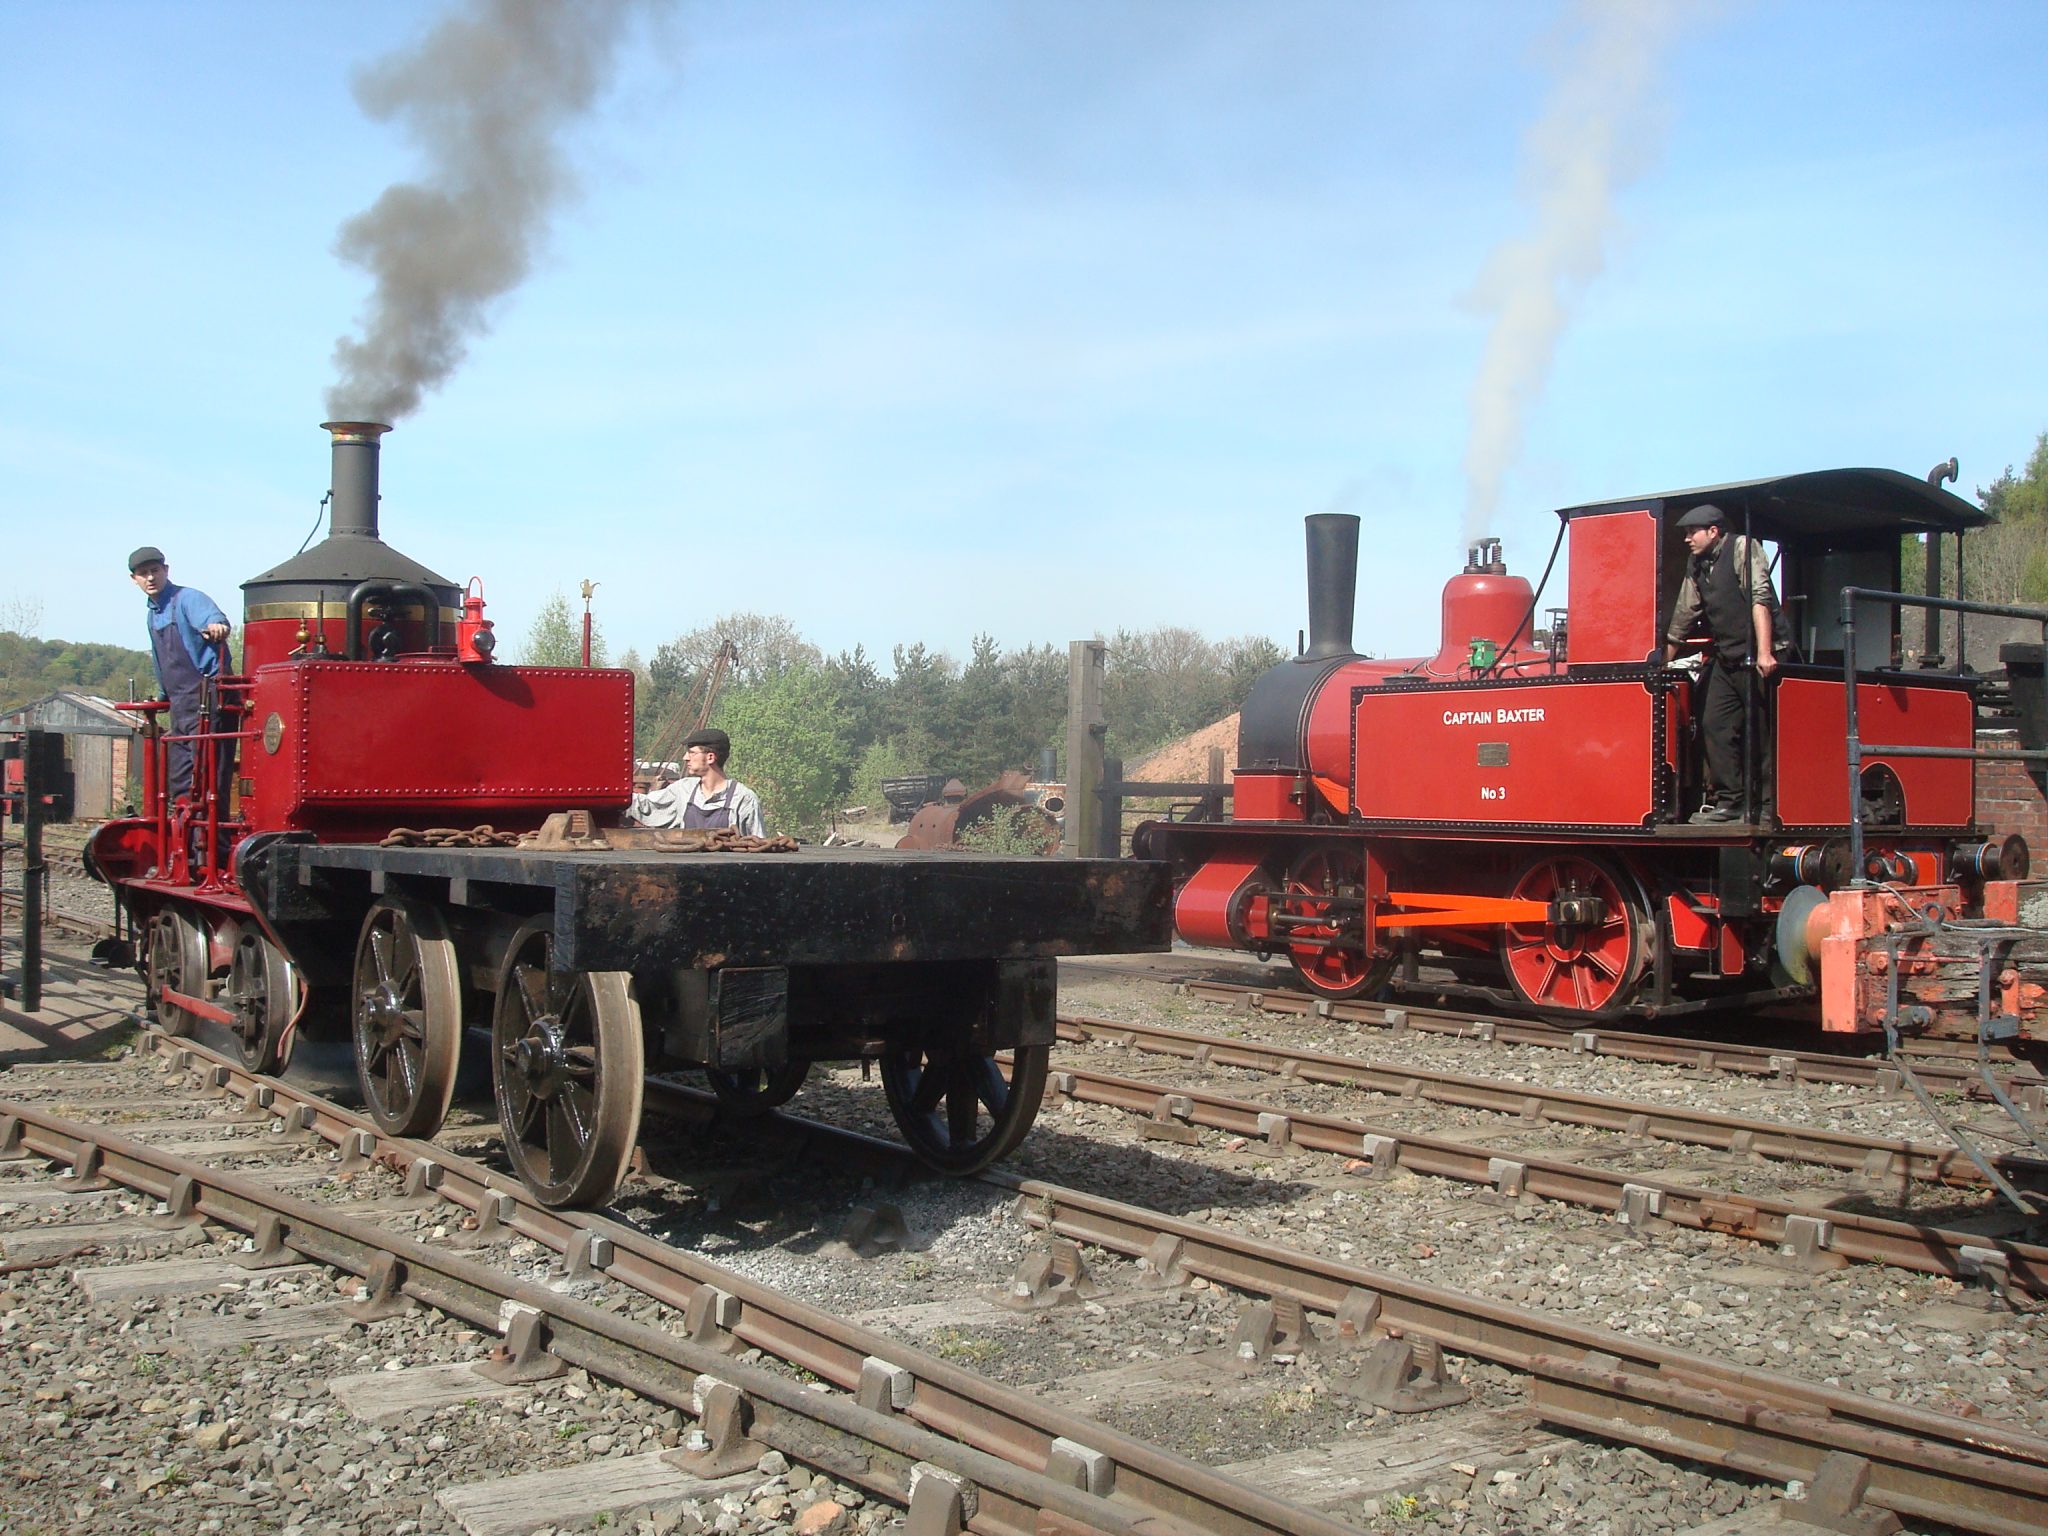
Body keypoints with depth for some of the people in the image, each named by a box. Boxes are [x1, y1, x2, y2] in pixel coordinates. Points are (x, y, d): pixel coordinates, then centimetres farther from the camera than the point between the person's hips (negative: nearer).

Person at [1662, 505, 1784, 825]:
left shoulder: (1742, 548, -4)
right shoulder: (1697, 569, 17)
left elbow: (1760, 598, -14)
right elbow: (1682, 619, 23)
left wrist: (1763, 653, -22)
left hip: (1756, 657, -7)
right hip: (1725, 659, 7)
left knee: (1760, 730, -5)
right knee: (1714, 726, 0)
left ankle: (1767, 805, -2)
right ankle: (1728, 801, 5)